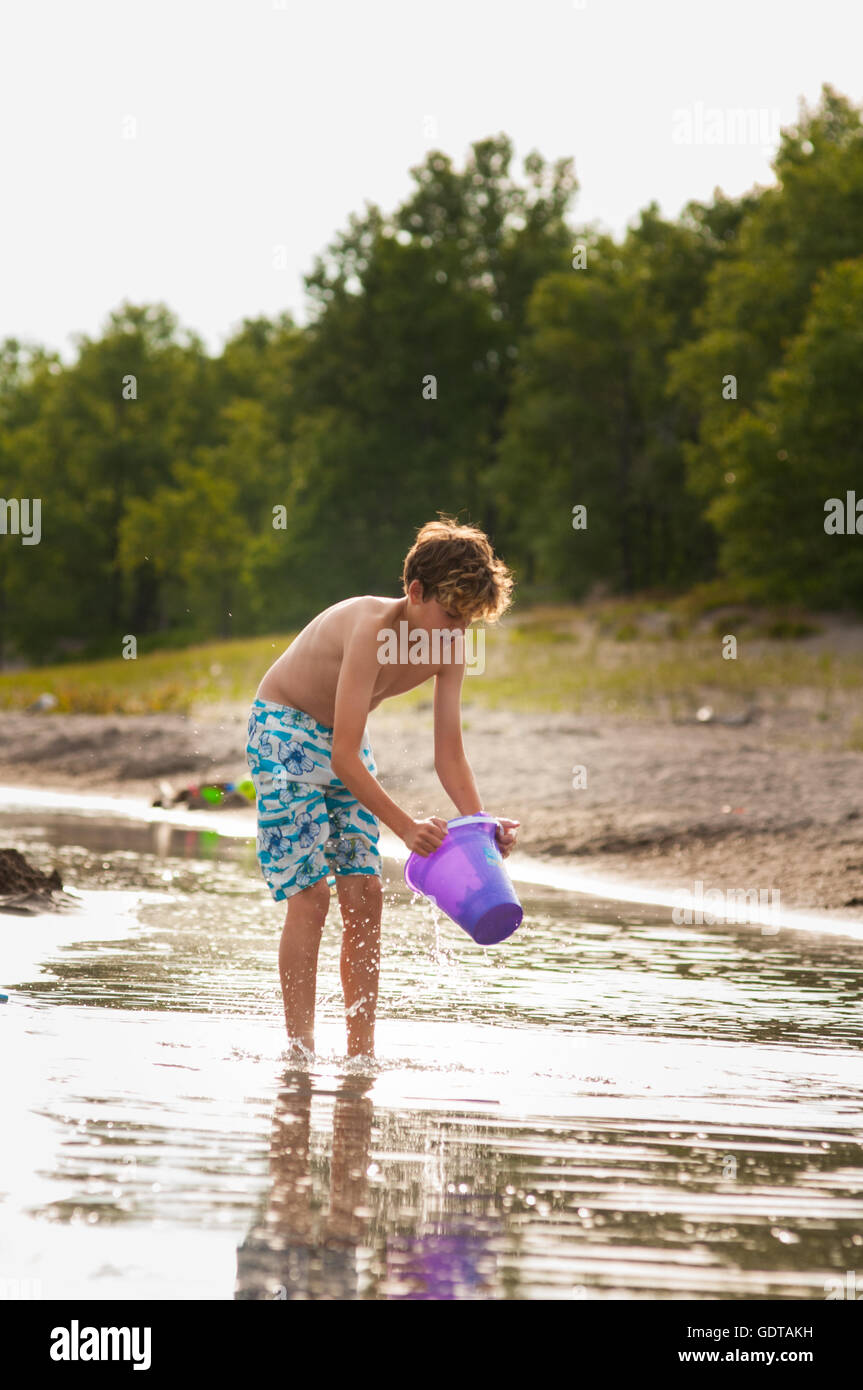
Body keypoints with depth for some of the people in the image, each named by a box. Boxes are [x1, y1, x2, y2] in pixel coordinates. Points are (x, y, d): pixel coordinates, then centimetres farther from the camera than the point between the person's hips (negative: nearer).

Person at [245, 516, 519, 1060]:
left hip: (343, 737, 7)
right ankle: (299, 1051, -8)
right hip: (284, 729, -7)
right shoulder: (374, 630, -34)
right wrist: (407, 827, -38)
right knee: (310, 893, -13)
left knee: (364, 894, -1)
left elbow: (449, 754, -7)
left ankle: (361, 1053, 4)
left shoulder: (450, 646, -12)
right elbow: (344, 759, -35)